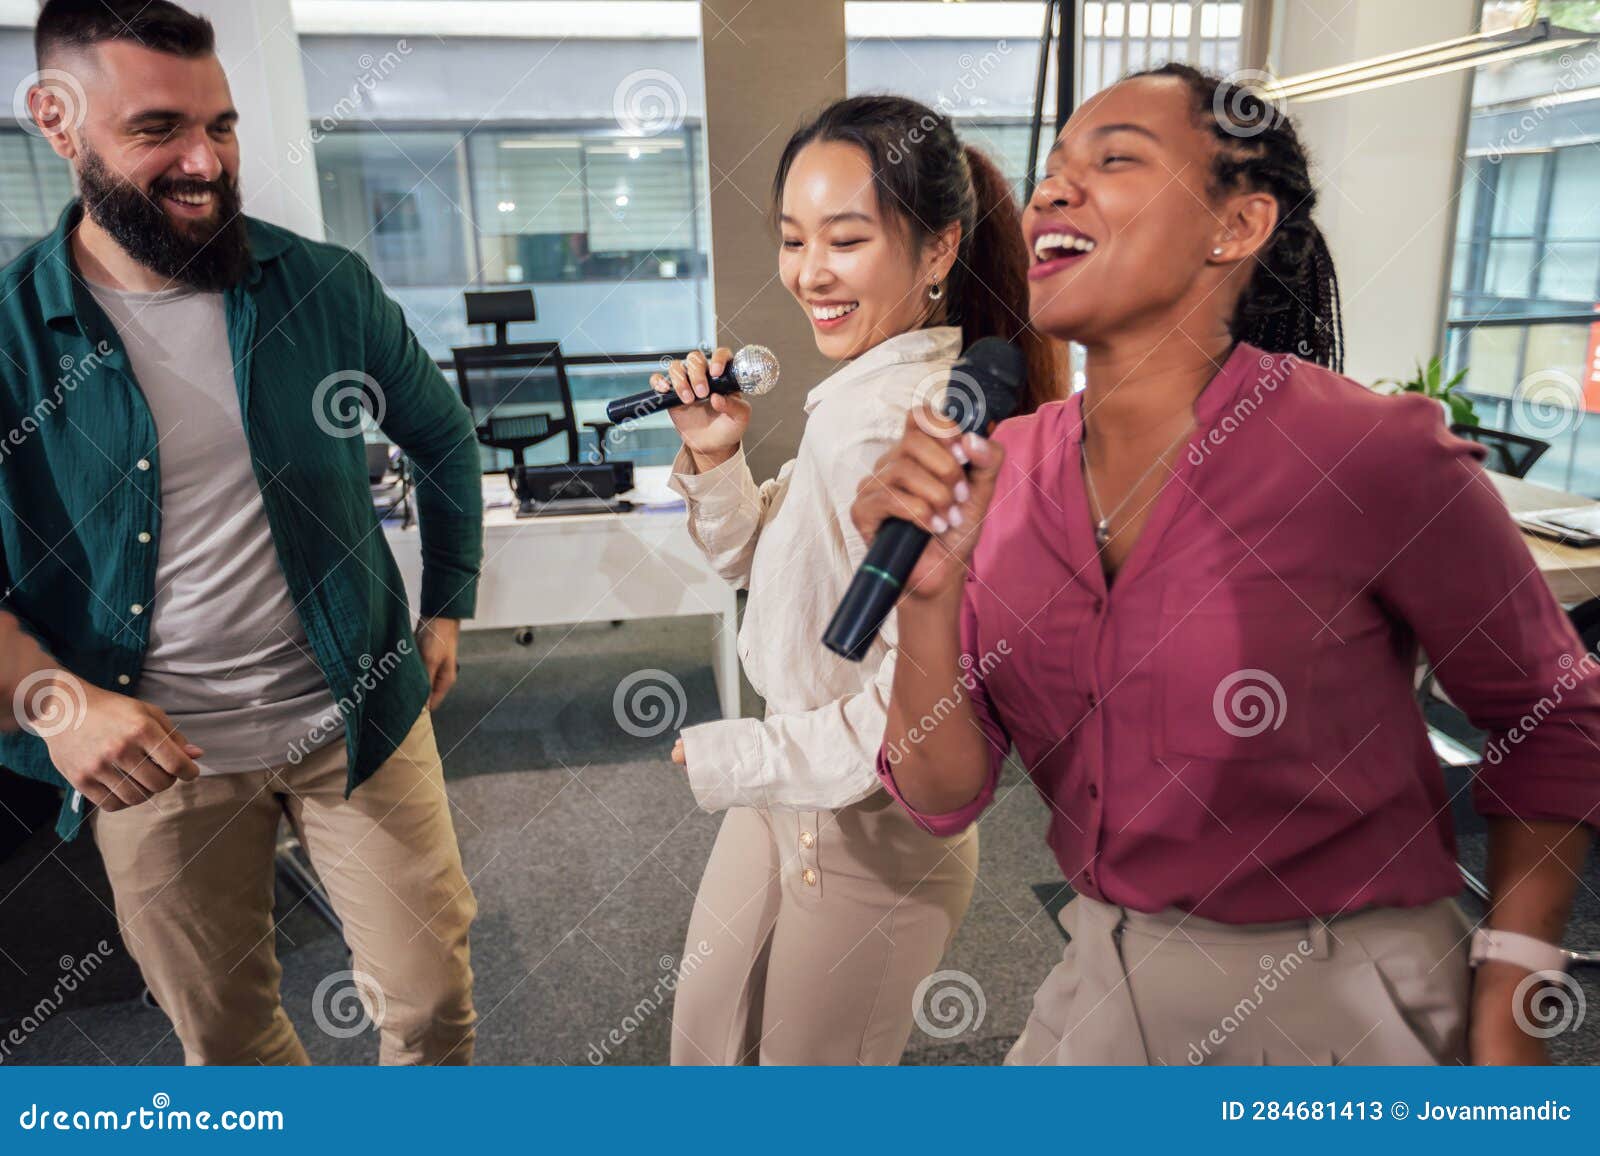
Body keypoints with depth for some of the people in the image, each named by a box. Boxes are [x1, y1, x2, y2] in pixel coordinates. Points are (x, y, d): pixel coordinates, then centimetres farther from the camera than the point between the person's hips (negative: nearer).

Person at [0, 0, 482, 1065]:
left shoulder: (326, 288, -4)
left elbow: (444, 439, 9)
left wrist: (447, 608, 7)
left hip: (356, 715, 0)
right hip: (147, 750, 0)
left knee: (431, 1002, 10)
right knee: (226, 1034, 18)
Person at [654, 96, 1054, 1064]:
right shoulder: (857, 399, 0)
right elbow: (755, 561, 11)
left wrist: (728, 758, -17)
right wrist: (713, 457, -8)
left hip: (871, 836, -8)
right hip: (787, 797, 8)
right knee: (705, 1038, 27)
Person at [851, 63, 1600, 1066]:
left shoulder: (1373, 454, -19)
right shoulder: (999, 471, -8)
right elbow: (945, 797, -8)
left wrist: (1509, 1009, -5)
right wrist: (929, 595, -24)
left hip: (1337, 1007, -3)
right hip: (1108, 983, 4)